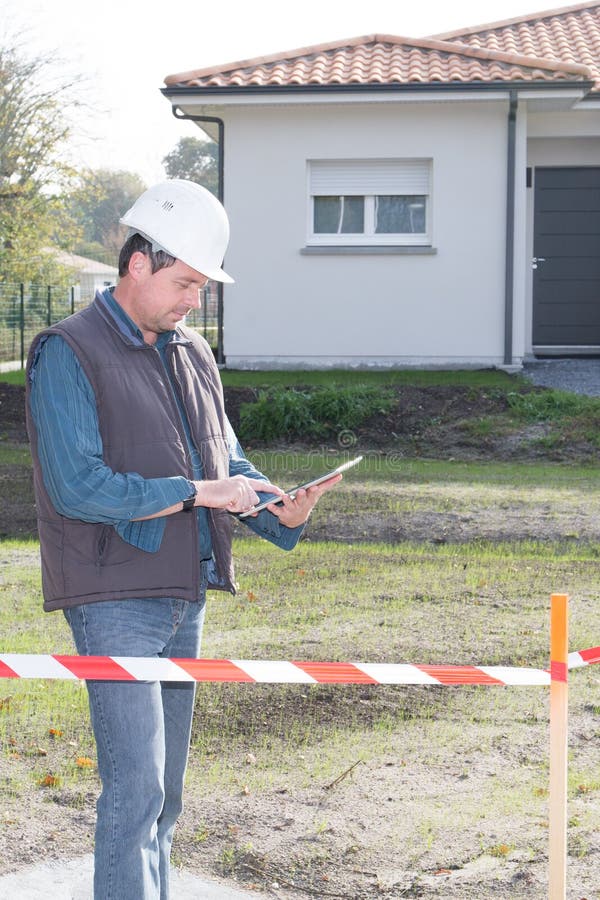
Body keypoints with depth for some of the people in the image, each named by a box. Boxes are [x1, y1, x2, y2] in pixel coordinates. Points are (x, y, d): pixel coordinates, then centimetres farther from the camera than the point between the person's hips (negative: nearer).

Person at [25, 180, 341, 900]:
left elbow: (228, 462, 19)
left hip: (185, 596, 8)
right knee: (135, 786, -12)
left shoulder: (192, 355, 15)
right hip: (114, 601, -8)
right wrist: (198, 492, -17)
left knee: (163, 791, 13)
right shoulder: (67, 354, -9)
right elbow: (77, 486, -19)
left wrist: (279, 509, -3)